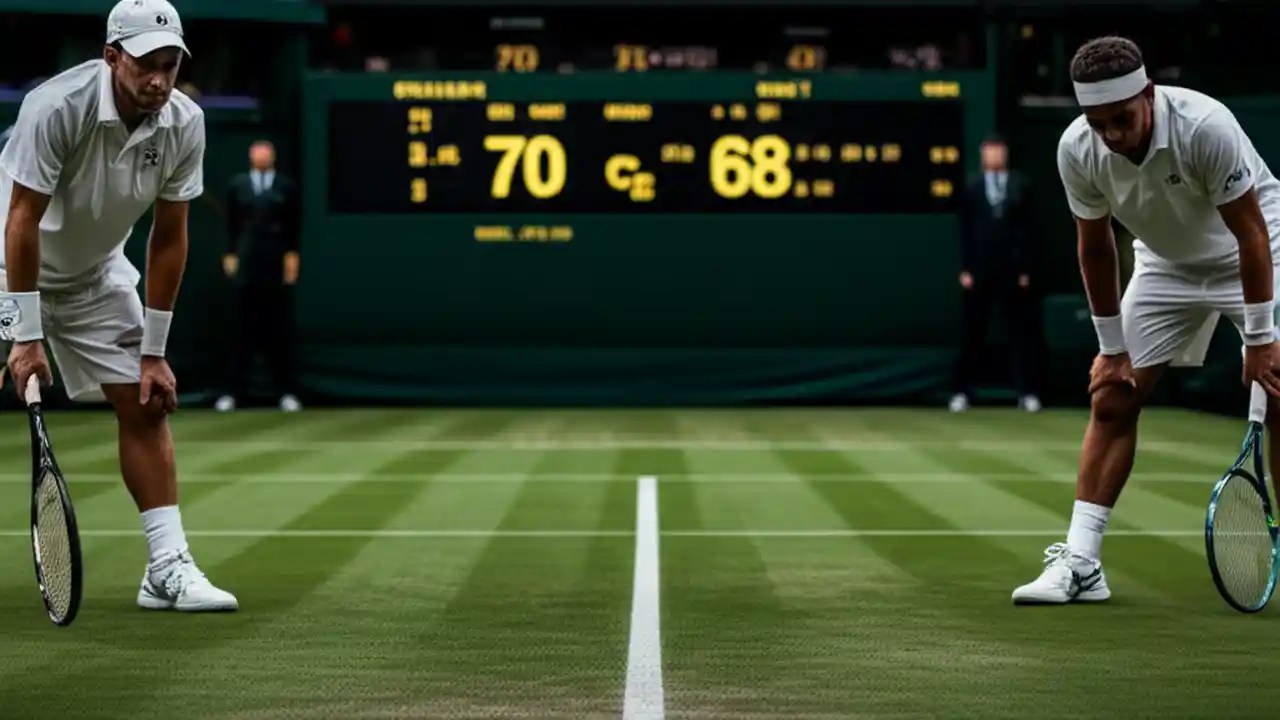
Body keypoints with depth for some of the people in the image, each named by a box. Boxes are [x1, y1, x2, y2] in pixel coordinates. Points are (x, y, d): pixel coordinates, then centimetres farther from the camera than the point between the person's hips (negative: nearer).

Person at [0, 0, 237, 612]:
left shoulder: (184, 125, -15)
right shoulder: (57, 107, -30)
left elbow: (169, 237, -8)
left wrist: (154, 353, -7)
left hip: (97, 278, 5)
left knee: (145, 406, -1)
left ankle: (168, 567, 2)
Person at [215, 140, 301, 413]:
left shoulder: (286, 185, 5)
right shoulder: (238, 184, 8)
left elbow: (294, 224, 4)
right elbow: (231, 223, 9)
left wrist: (292, 255, -3)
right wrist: (230, 254, 3)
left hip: (277, 265, -1)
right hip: (246, 265, 1)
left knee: (280, 329, 1)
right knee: (244, 329, 0)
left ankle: (287, 392, 4)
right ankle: (234, 391, 2)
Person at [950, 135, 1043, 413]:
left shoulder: (1021, 185, 3)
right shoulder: (972, 187, 4)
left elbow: (1026, 229, 2)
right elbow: (966, 231, 3)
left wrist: (1026, 269, -3)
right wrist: (965, 269, -2)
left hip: (1013, 269, 0)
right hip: (980, 269, 0)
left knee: (1020, 332, 3)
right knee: (973, 332, 3)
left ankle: (1027, 392, 7)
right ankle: (962, 392, 7)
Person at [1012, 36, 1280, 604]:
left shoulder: (1205, 126, -36)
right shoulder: (1076, 150, -23)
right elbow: (1095, 248, -7)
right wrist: (1113, 349, -3)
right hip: (1166, 264, 4)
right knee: (1111, 398, -3)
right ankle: (1079, 564, -1)